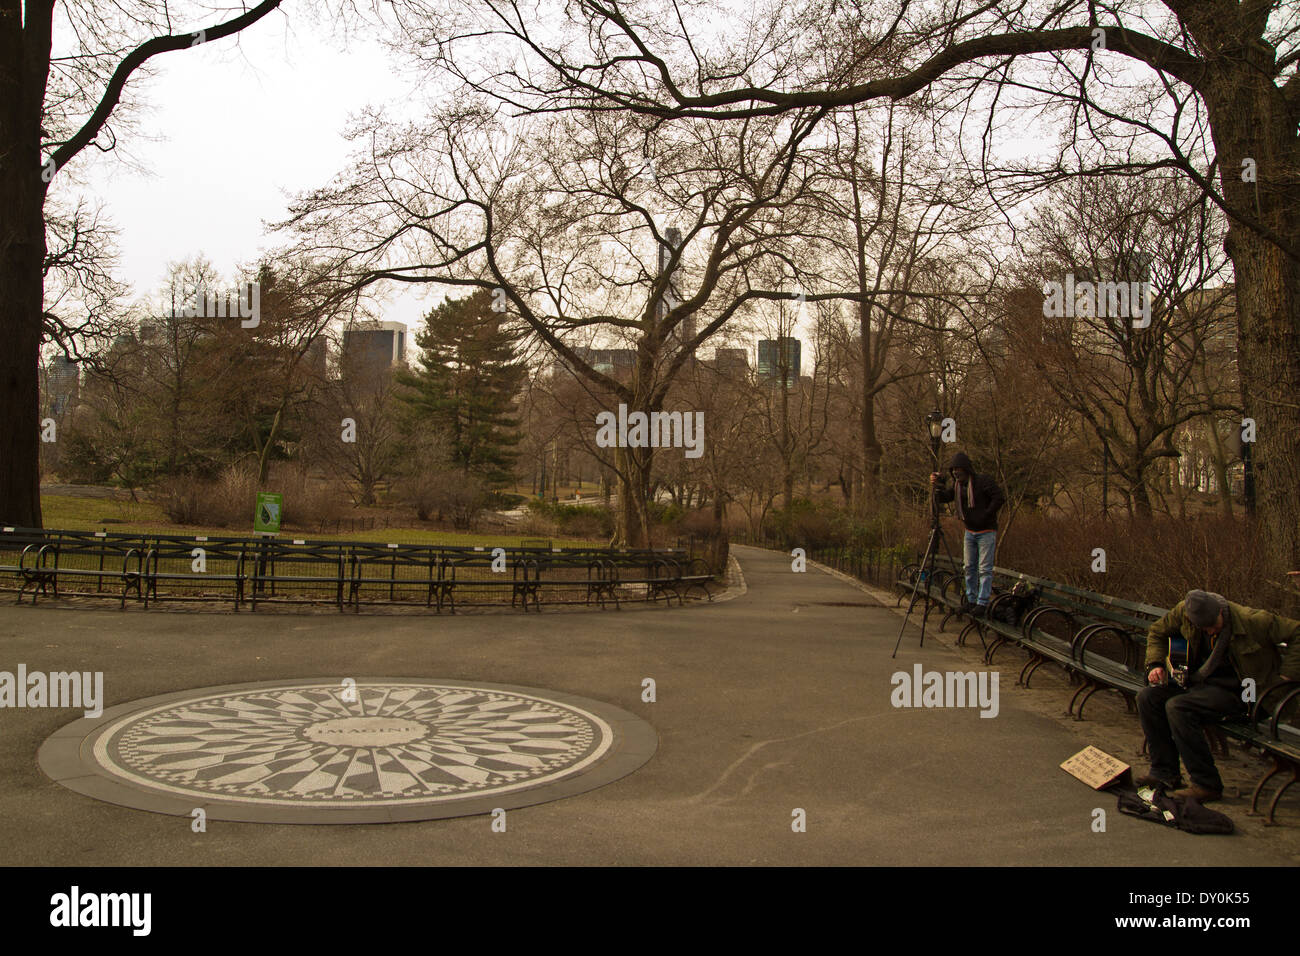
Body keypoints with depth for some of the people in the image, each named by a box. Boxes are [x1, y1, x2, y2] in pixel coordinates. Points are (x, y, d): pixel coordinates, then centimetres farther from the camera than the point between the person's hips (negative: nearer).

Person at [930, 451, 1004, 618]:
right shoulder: (957, 485, 6)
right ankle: (971, 600, 16)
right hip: (970, 532, 7)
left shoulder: (983, 481, -13)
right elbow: (943, 498, -1)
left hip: (986, 531, -7)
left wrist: (986, 515, -19)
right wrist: (938, 486, -19)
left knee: (985, 569, -6)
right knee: (970, 567, 9)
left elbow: (1000, 497, -17)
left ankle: (982, 603, -5)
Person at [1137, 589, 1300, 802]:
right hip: (1196, 683, 6)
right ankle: (1165, 772, -5)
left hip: (1232, 691, -6)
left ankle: (1207, 785, -19)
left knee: (1177, 707, -29)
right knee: (1148, 697, -14)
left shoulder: (1251, 620, -19)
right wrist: (1155, 664, -1)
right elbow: (1157, 632, 14)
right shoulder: (1184, 611, -6)